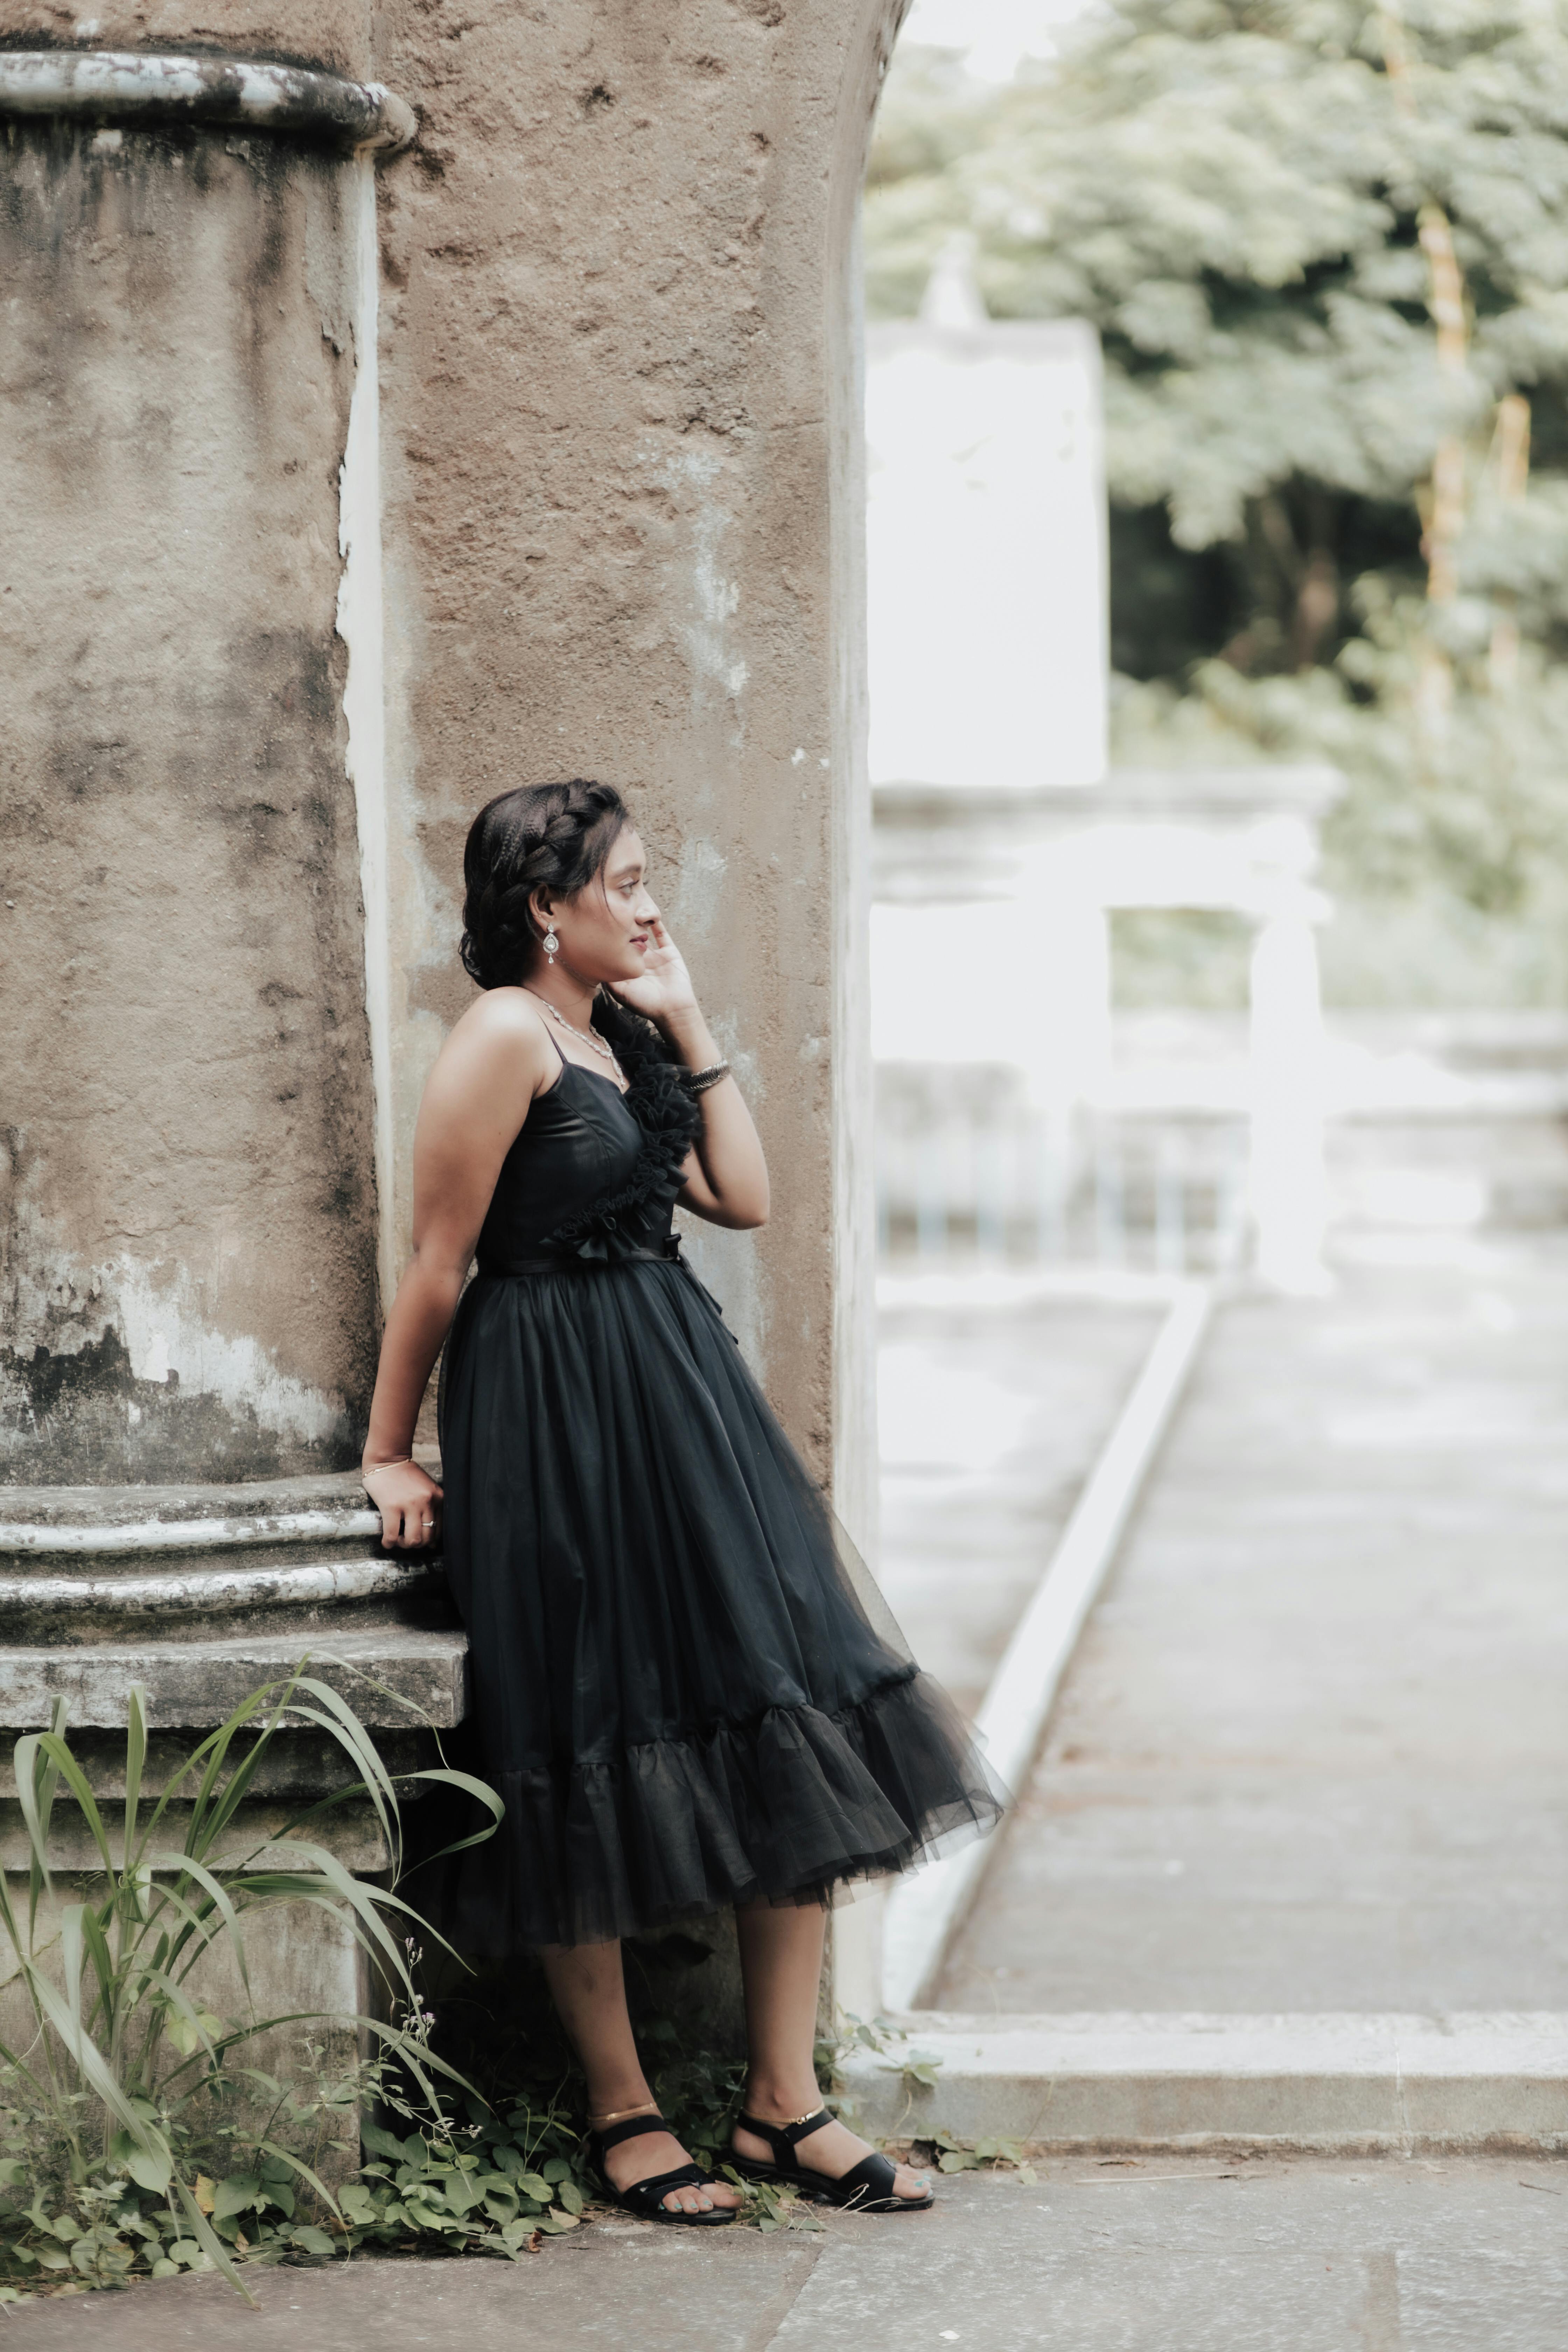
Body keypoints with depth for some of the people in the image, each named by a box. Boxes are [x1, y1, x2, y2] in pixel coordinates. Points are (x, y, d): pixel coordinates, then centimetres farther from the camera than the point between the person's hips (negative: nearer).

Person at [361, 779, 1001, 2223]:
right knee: (596, 1759, -1)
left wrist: (688, 1025, 7)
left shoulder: (624, 1036, 14)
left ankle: (784, 2104, 9)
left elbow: (745, 1197, 9)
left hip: (685, 1396, 9)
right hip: (556, 1414, -9)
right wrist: (390, 1455, -7)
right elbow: (439, 1266, -10)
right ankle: (624, 2117, 10)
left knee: (786, 1738, 4)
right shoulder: (505, 1037, -11)